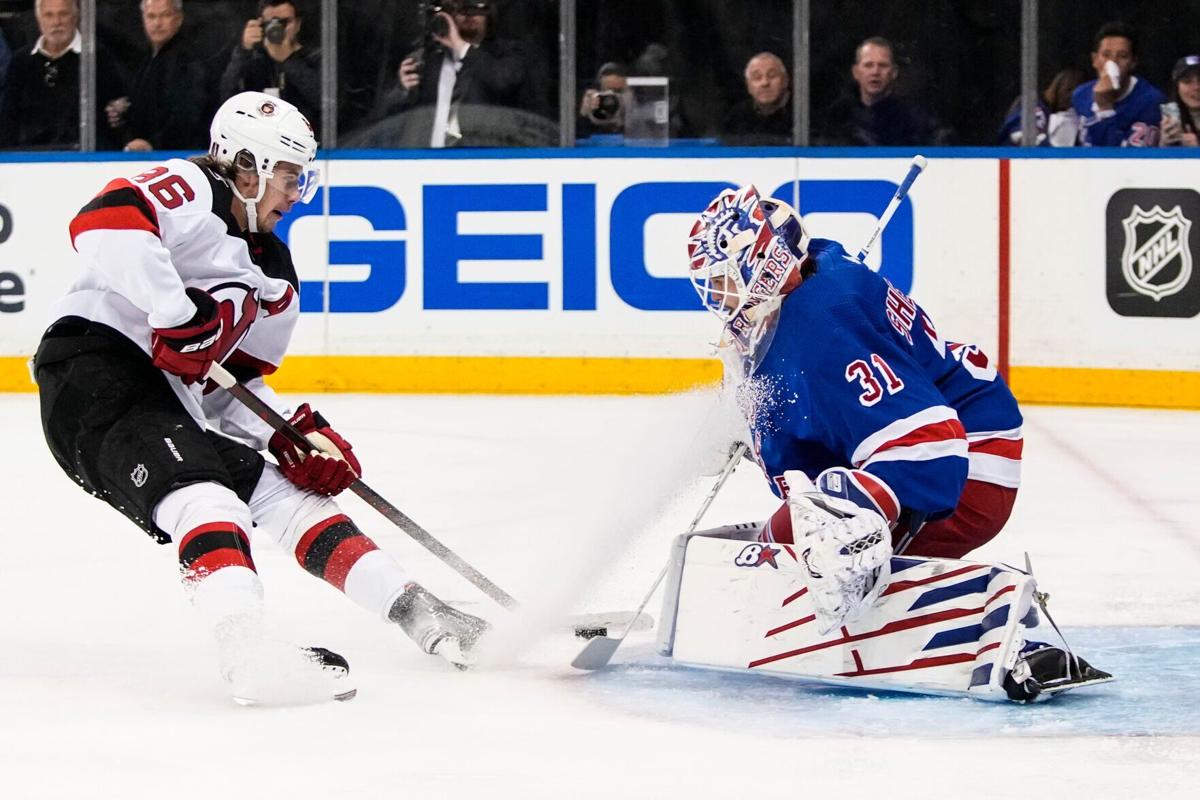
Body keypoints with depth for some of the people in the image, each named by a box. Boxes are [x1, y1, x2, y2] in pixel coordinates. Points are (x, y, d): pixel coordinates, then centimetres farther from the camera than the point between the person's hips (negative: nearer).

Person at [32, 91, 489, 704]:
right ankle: (249, 650, -48)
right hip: (93, 371, -10)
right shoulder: (189, 191, -7)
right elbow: (104, 224, -27)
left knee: (290, 489, 7)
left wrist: (295, 436, 3)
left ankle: (418, 613, 9)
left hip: (171, 404, 10)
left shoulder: (274, 280, 20)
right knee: (202, 490, -29)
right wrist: (176, 312, -28)